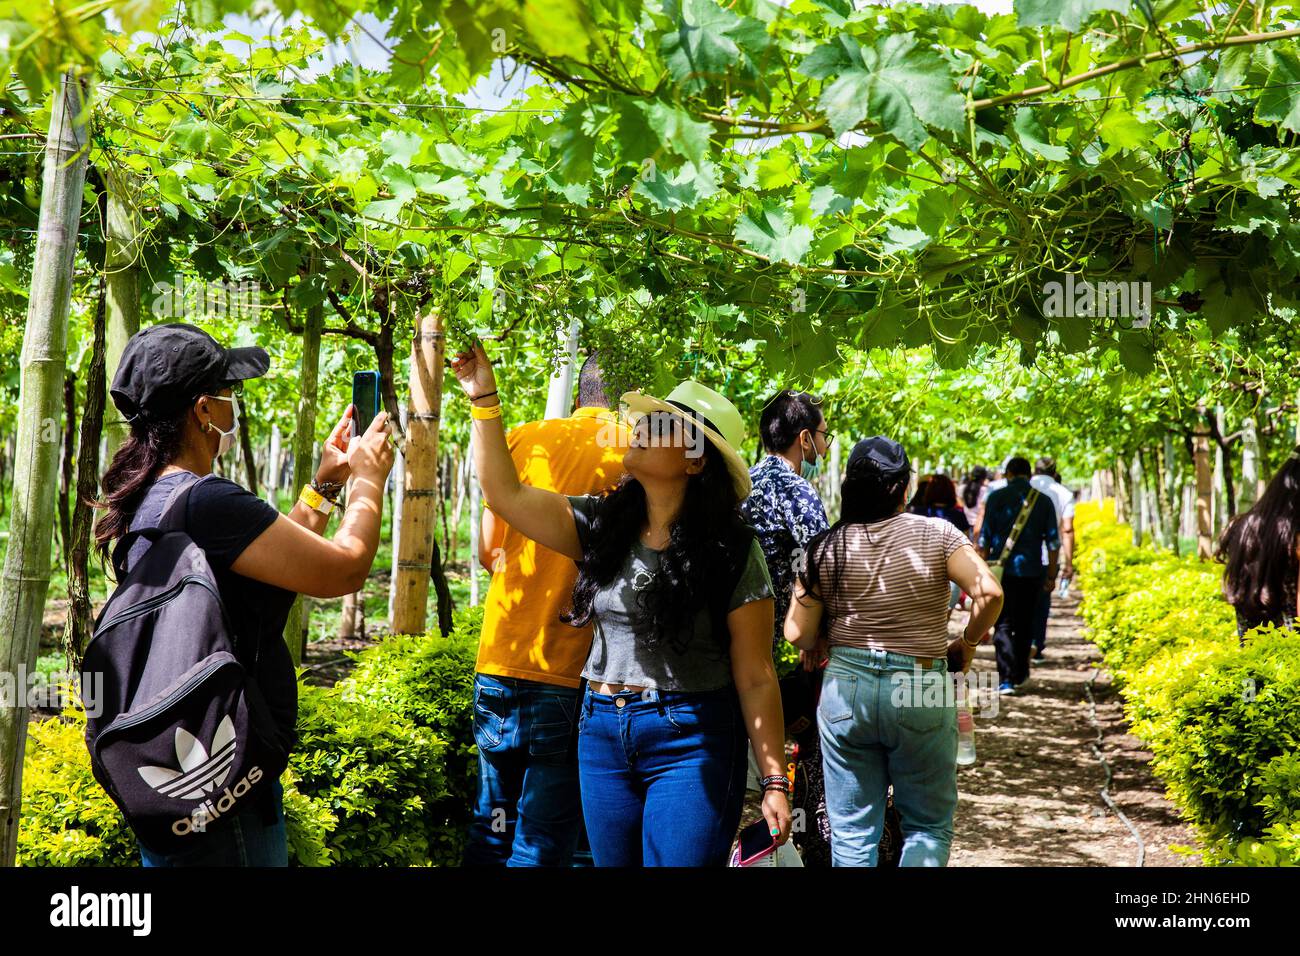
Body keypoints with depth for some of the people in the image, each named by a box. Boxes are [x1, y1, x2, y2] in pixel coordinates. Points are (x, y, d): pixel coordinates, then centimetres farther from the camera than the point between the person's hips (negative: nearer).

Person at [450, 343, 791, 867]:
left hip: (691, 743, -5)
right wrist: (485, 401, -3)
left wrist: (774, 781, -11)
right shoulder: (601, 524, 5)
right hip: (603, 731, 5)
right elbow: (505, 494, 2)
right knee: (612, 860, 15)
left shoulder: (731, 550, -9)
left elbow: (755, 679, -9)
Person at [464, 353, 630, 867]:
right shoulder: (636, 449, -4)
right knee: (542, 843, 3)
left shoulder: (524, 438, 6)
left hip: (500, 657, 4)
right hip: (571, 671, -4)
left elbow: (488, 549, 12)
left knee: (491, 828, 17)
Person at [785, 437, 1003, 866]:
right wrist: (968, 642, 3)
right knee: (929, 825, 14)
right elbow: (989, 593, -14)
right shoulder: (936, 534, -5)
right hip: (921, 693, -1)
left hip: (845, 690, 2)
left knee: (852, 832, 11)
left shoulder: (826, 547, -2)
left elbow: (798, 635, -2)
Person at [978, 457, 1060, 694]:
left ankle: (1006, 679, -12)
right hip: (1031, 571, 2)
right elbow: (1053, 541, 4)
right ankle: (1020, 674, 26)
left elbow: (985, 537, -3)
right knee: (1024, 625, 16)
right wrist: (1051, 575, 12)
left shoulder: (997, 497, -2)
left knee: (1003, 624, 0)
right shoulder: (1044, 501, 3)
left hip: (1002, 569, -2)